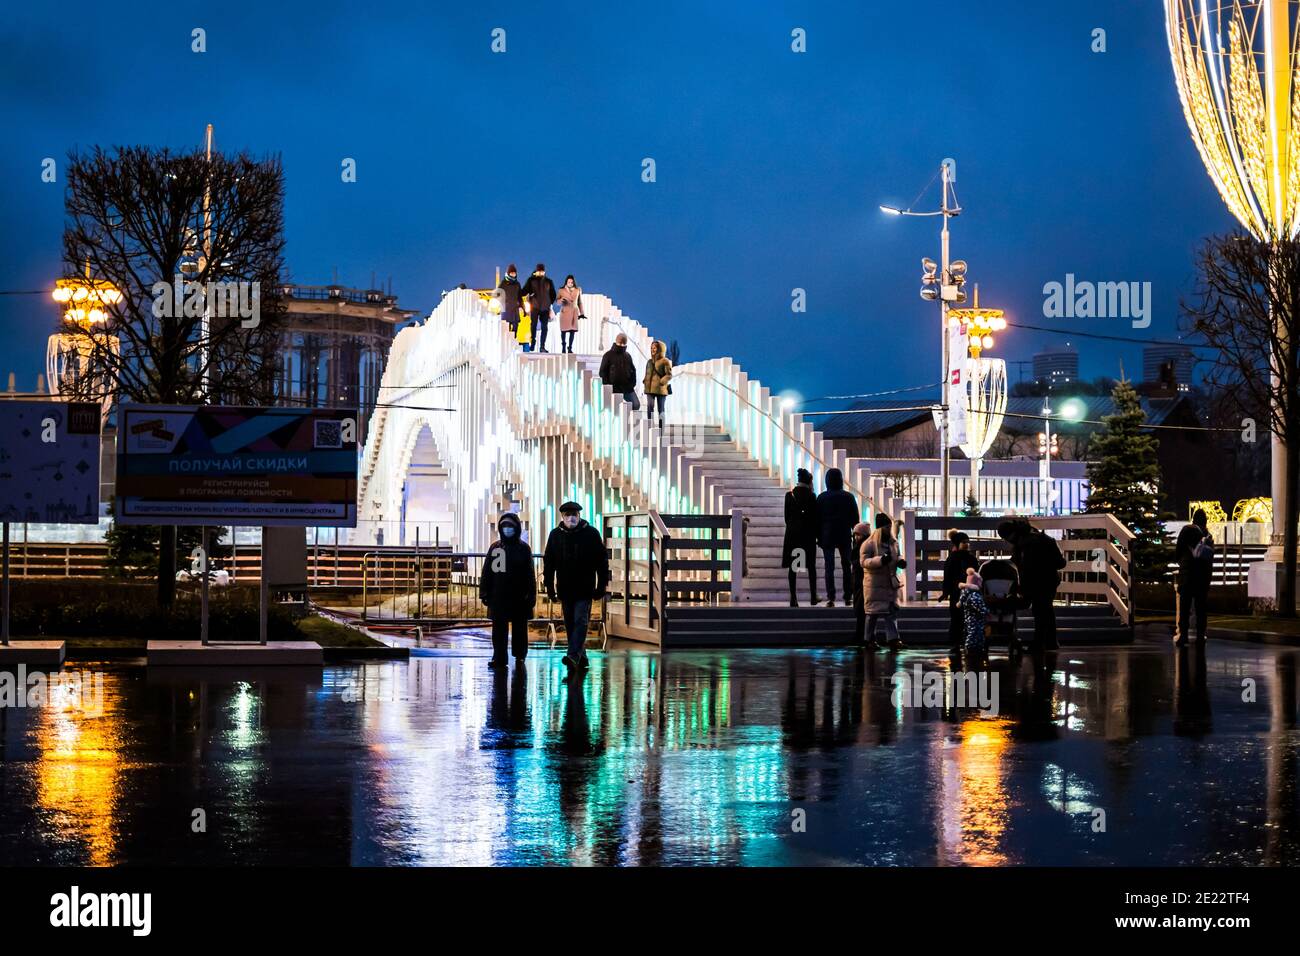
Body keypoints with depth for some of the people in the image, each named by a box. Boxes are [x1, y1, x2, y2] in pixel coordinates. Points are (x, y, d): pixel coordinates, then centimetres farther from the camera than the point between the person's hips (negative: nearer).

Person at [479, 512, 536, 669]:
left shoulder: (523, 548, 1)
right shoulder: (495, 547, 6)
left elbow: (530, 574, -1)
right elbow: (486, 571, 8)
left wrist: (531, 595, -6)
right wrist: (484, 592, 2)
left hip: (519, 597, -2)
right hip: (498, 596, 2)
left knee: (519, 628, 7)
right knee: (499, 629, 1)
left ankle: (520, 656, 18)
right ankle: (499, 657, 4)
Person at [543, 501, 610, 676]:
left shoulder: (591, 533, -3)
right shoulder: (556, 535, 5)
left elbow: (602, 560, 0)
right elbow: (548, 562, 10)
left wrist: (602, 585, -3)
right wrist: (549, 586, 6)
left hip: (585, 589, -4)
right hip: (565, 589, 4)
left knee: (581, 621, -11)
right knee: (570, 624, 8)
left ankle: (573, 656, -20)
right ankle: (580, 658, 18)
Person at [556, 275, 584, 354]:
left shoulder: (578, 290, 9)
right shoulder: (562, 290, 4)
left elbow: (580, 302, 14)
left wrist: (581, 313, 13)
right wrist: (561, 300, -18)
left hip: (574, 312, 2)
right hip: (565, 312, -2)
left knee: (572, 330, -4)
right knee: (564, 330, -3)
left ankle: (570, 347, 1)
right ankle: (563, 347, 11)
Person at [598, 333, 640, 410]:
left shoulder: (627, 356, 14)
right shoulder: (608, 355, 0)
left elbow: (633, 371, 20)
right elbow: (603, 372, -2)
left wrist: (633, 383, 6)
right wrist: (607, 387, -8)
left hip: (628, 388, 4)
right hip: (614, 389, -4)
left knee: (636, 405, -8)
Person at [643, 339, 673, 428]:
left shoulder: (665, 361, -2)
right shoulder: (649, 362, 15)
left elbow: (669, 375, -6)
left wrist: (661, 382, -17)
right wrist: (645, 382, 6)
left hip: (660, 389, -4)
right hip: (650, 388, 4)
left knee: (661, 410, 2)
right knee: (649, 407, -9)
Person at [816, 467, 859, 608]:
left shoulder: (822, 498, -4)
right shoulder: (848, 497, -3)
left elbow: (817, 518, 0)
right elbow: (855, 518, 1)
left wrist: (818, 536, 7)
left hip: (827, 536, -1)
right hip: (845, 536, 1)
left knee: (829, 567, -1)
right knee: (846, 566, 11)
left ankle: (830, 598, -9)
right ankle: (848, 596, 11)